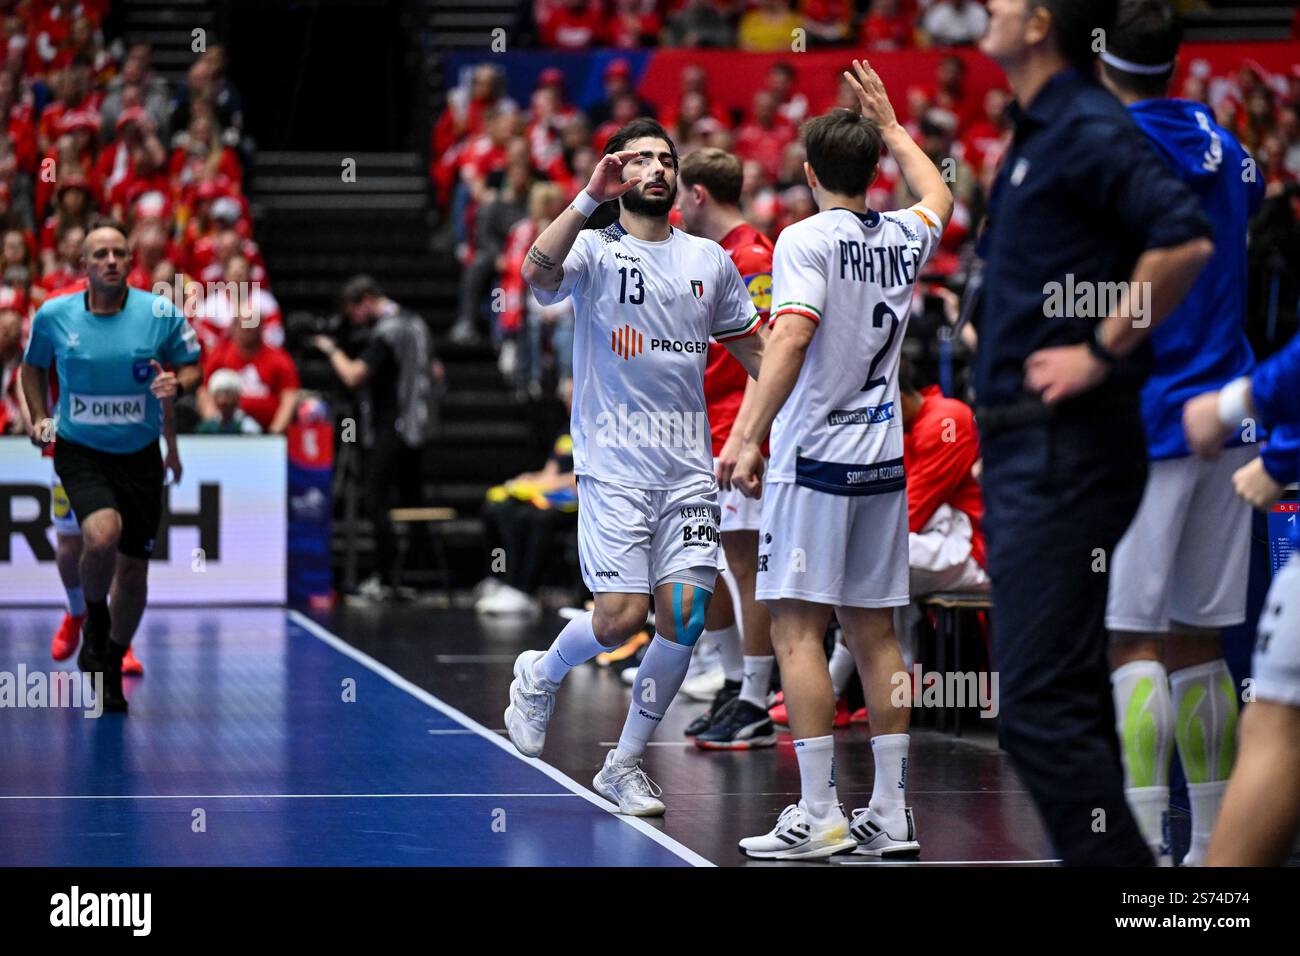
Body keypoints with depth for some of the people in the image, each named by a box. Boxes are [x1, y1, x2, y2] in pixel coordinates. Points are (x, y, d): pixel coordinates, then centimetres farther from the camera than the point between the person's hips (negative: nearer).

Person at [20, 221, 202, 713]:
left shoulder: (161, 313, -7)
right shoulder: (54, 315, -5)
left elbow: (192, 367, 4)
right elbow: (33, 365, 14)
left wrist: (177, 383, -18)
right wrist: (39, 417, 2)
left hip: (139, 456, 2)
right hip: (79, 452, -2)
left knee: (133, 569, 7)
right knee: (103, 534, -29)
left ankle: (112, 668, 29)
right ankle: (94, 622, 1)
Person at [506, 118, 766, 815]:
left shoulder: (710, 260, 13)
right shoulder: (594, 250, -1)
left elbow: (753, 347, 24)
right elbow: (539, 272, -23)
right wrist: (589, 198, -31)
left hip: (689, 468, 4)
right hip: (613, 464, -4)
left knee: (684, 615, -6)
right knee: (621, 616, -13)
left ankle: (625, 764, 10)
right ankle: (540, 674, 21)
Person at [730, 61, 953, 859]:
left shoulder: (807, 239, -9)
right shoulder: (905, 239, 9)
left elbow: (792, 339, -22)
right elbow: (940, 197, 33)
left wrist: (752, 438, -22)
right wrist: (892, 126, 42)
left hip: (814, 460, -6)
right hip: (884, 461, 6)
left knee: (798, 627, -5)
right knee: (874, 630, 10)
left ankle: (819, 814, -11)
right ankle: (891, 813, 10)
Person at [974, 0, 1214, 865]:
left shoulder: (1089, 129, -14)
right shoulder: (1039, 135, 16)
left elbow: (1185, 239, -26)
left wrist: (1103, 351, -20)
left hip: (1065, 448, -10)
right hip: (1027, 445, 10)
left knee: (1040, 705, -13)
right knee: (1066, 700, 13)